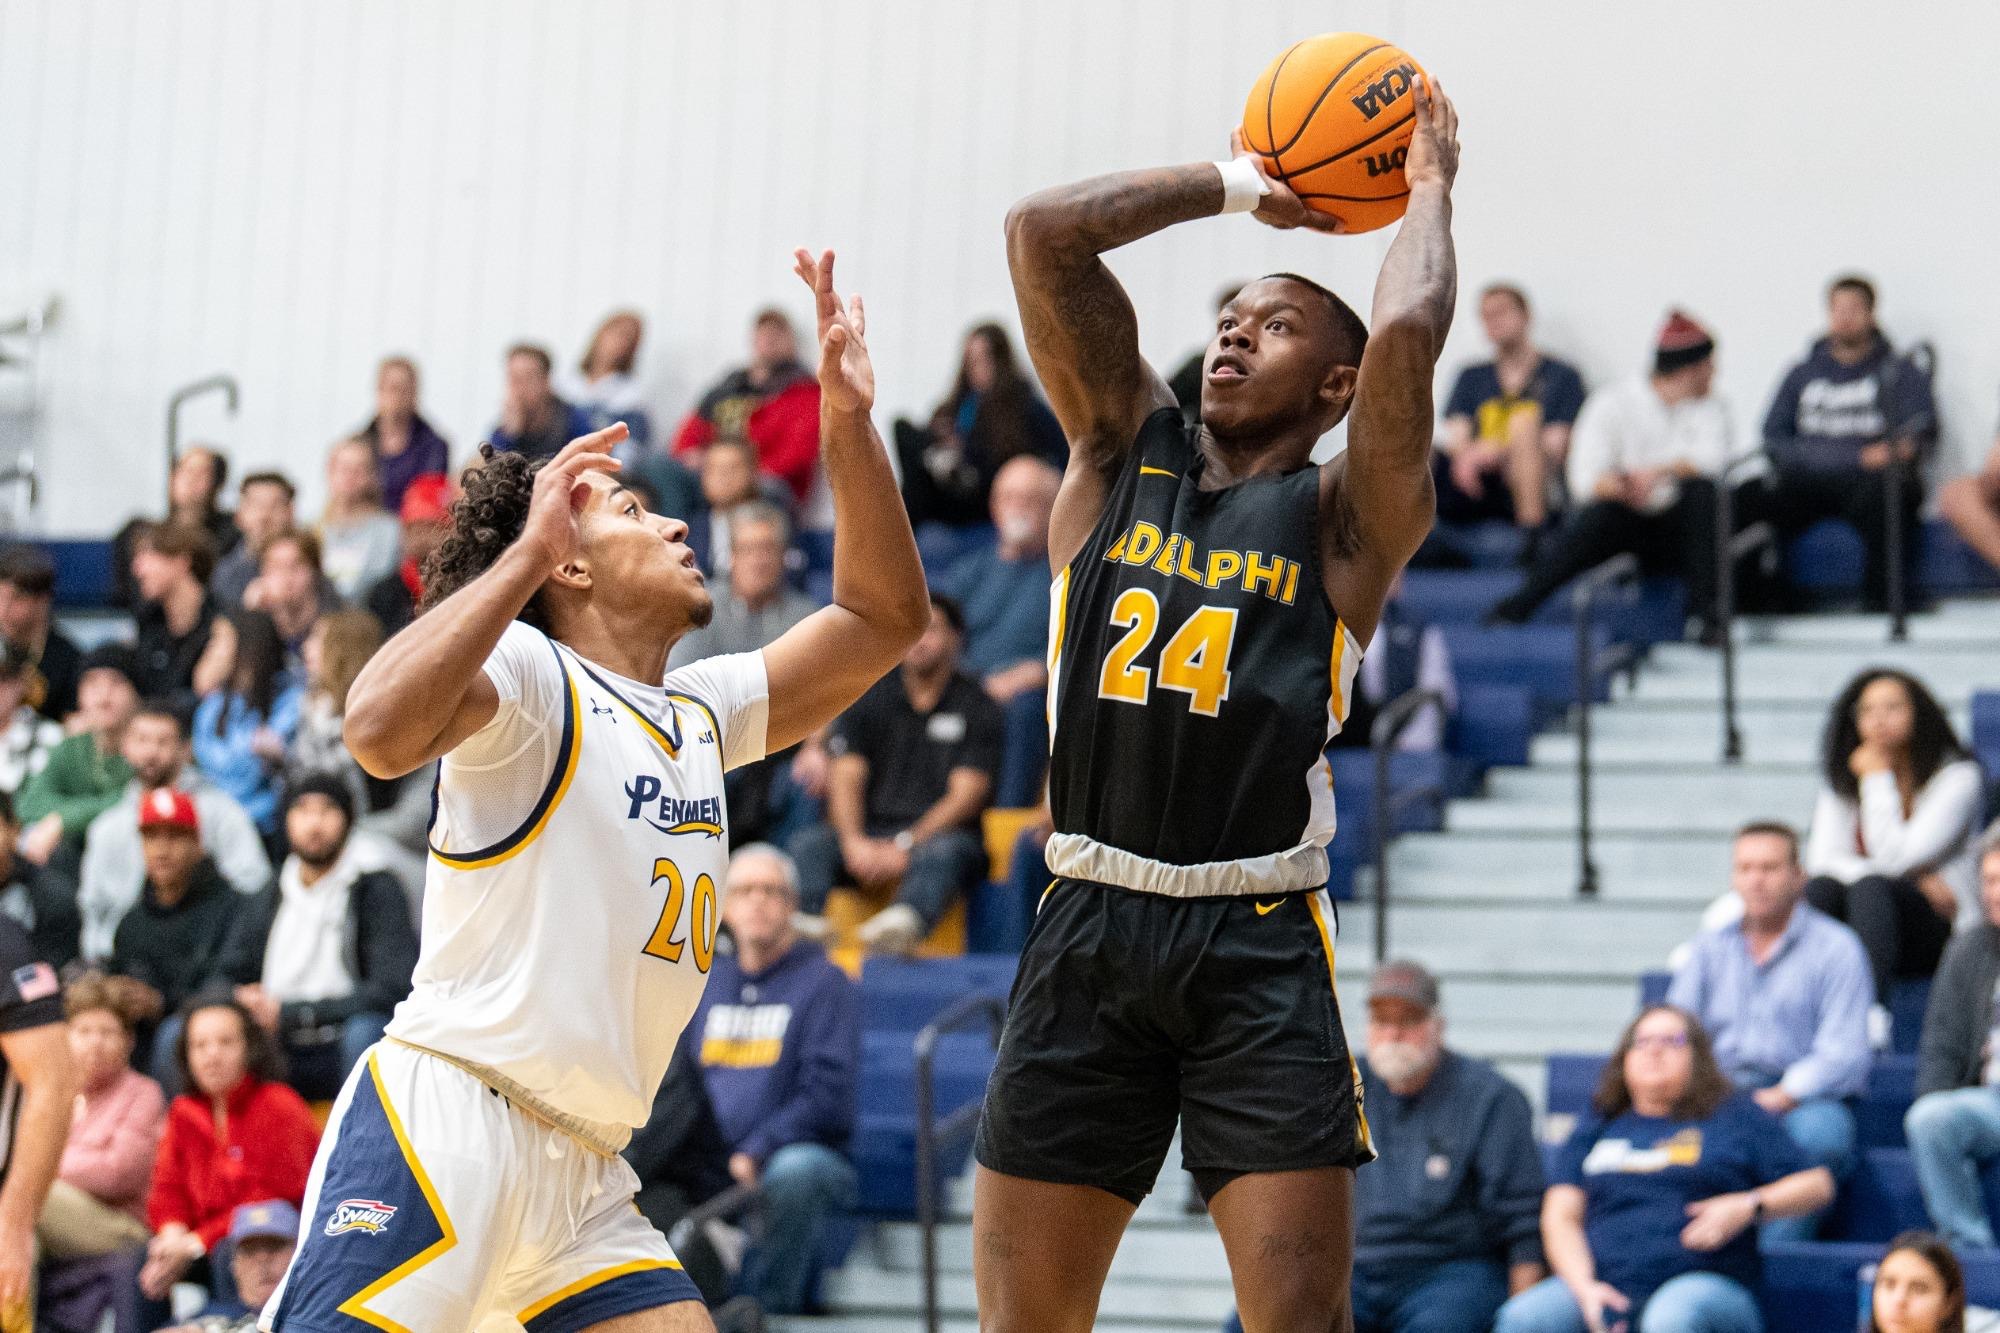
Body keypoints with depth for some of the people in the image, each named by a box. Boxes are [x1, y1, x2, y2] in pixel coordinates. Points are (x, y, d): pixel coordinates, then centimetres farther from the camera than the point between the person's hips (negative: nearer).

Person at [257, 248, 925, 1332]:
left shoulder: (701, 713, 23)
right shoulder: (530, 672, -2)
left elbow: (882, 615, 26)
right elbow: (380, 733, -23)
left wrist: (847, 424, 14)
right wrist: (524, 553, -18)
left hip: (584, 1176, 8)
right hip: (446, 1120, -8)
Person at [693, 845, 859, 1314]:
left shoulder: (824, 982, 3)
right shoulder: (707, 982, 19)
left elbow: (827, 1097, -7)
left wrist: (755, 1153, -17)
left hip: (801, 1150, -4)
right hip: (708, 1163, 4)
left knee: (795, 1171, -39)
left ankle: (765, 1309, -31)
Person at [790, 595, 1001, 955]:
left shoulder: (976, 707, 7)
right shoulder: (869, 700, 15)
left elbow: (967, 795, -4)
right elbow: (844, 779, 4)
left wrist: (906, 846, -18)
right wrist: (854, 842, -17)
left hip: (938, 832, -3)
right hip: (869, 834, 3)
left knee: (944, 852, -38)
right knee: (809, 842, -27)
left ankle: (903, 923, -70)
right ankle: (805, 926, -57)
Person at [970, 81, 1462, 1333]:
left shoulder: (1344, 517, 5)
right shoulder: (1123, 453, 14)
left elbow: (1408, 335, -14)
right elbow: (1043, 232, 5)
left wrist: (1430, 188, 4)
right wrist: (1237, 185, 12)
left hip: (1259, 946, -3)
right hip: (1089, 934, 3)